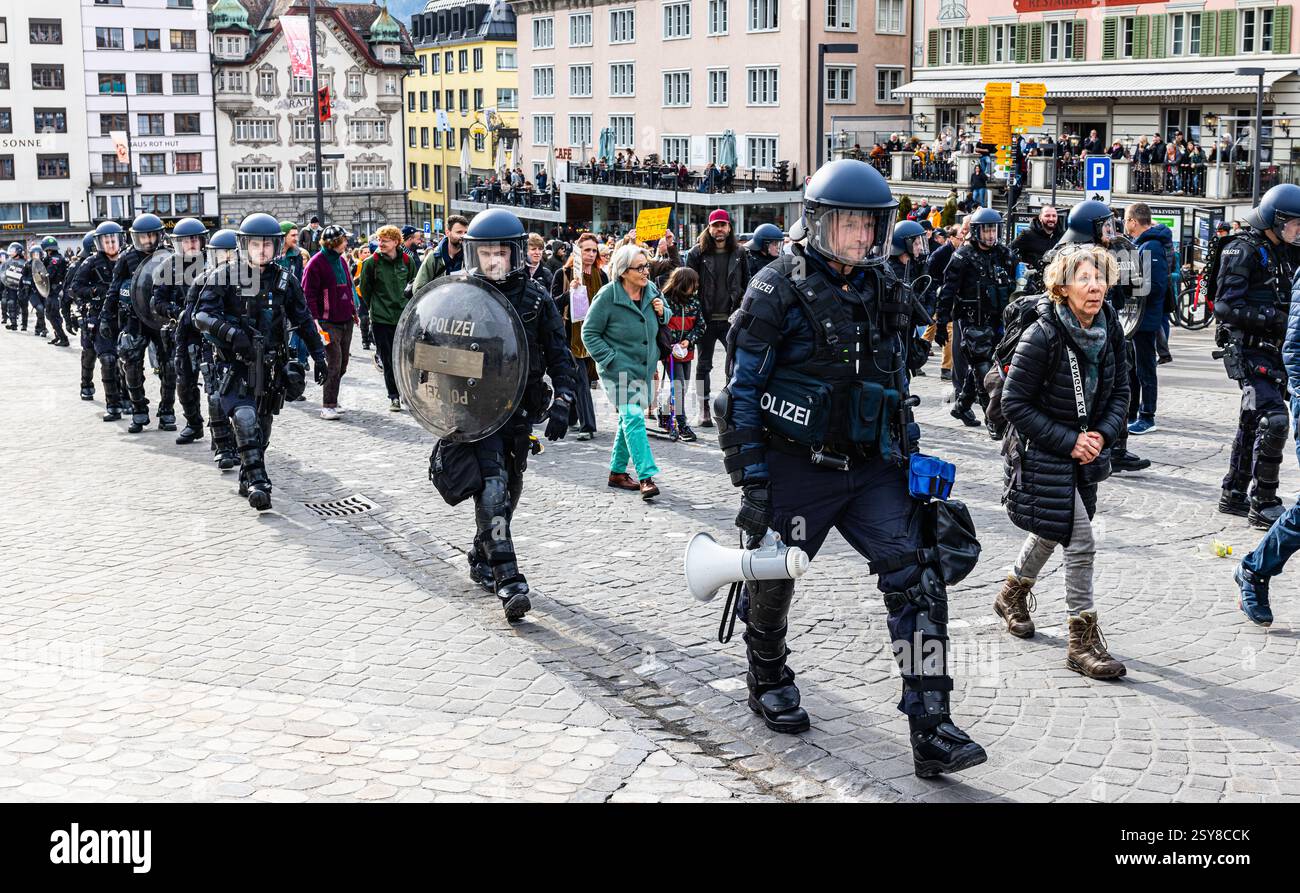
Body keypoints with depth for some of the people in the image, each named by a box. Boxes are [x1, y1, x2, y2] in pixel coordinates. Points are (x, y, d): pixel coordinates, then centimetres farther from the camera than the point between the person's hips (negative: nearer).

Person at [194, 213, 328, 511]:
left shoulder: (285, 280, 5)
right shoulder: (224, 276, -5)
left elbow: (304, 321, 14)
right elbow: (201, 315, -11)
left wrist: (319, 355, 10)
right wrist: (229, 330, -29)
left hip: (271, 366, 4)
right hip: (235, 365, -4)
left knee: (262, 427, 11)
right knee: (245, 419, -22)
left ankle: (247, 480, 27)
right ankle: (257, 481, -20)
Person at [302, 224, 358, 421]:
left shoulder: (341, 260, 14)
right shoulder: (316, 263, -11)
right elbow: (308, 293, -13)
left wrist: (353, 310, 22)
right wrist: (315, 320, -19)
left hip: (346, 321, 8)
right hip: (329, 322, -8)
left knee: (342, 364, 11)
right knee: (334, 364, -11)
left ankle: (332, 401, 21)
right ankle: (327, 406, -6)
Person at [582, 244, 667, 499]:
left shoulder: (651, 291, 4)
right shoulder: (608, 296, -14)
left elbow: (660, 327, 20)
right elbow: (589, 332, -8)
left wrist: (661, 313, -3)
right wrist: (610, 359, -14)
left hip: (644, 368, 7)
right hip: (618, 369, -7)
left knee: (629, 418, 14)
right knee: (633, 417, -17)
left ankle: (617, 472, 27)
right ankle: (646, 477, -21)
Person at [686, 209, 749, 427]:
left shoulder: (738, 253, 7)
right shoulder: (697, 253, 0)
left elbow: (746, 284, 11)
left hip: (731, 318, 1)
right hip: (707, 319, -1)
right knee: (704, 364, 7)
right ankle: (704, 408, 15)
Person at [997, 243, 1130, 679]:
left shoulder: (1111, 331, -4)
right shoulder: (1042, 337, -22)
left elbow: (1120, 391, 7)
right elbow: (1015, 403, -18)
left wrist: (1101, 434, -11)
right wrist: (1068, 441, -20)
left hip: (1085, 451, 7)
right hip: (1043, 454, -7)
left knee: (1052, 532, 23)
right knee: (1080, 542, -11)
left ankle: (1013, 594, 49)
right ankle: (1083, 642, -1)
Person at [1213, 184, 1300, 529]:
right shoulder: (1243, 250, -12)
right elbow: (1226, 306, -20)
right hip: (1248, 349, -9)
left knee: (1252, 423, 15)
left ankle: (1234, 495, 26)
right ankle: (1263, 505, -10)